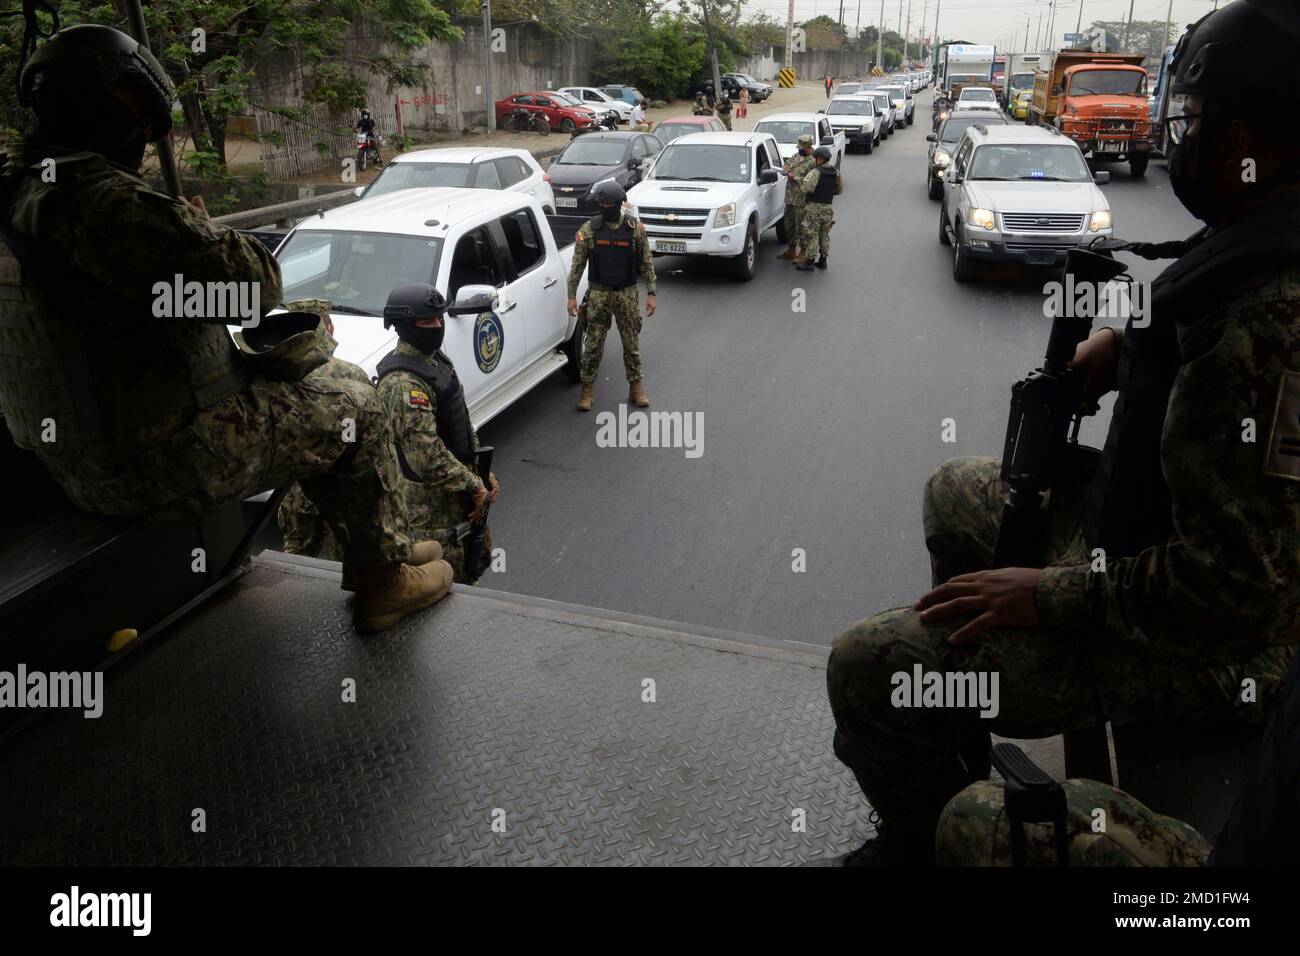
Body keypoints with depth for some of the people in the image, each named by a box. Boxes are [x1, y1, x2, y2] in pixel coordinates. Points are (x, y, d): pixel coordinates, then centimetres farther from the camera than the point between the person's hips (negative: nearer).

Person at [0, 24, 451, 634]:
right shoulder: (97, 196, -24)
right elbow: (247, 283, -28)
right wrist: (204, 230, -7)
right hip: (163, 465, -10)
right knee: (352, 404, 9)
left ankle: (375, 546, 36)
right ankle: (386, 576, 20)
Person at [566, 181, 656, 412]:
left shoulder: (636, 228, 0)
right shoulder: (588, 230, -2)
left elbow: (646, 263, 4)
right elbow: (577, 265, 1)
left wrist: (650, 293, -2)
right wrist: (572, 295, -3)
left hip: (627, 294, 1)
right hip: (598, 294, 0)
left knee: (632, 344, 7)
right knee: (593, 345, 1)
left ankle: (636, 389, 18)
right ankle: (587, 391, 12)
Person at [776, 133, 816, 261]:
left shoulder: (813, 161, -14)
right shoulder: (797, 155, 11)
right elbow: (787, 162, 28)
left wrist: (795, 177, -17)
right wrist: (787, 168, 6)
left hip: (802, 200, -8)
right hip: (790, 197, 8)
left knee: (801, 227, -5)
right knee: (789, 225, 16)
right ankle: (791, 250, 29)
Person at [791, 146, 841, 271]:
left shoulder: (816, 171, -14)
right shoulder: (835, 172, 8)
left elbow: (806, 187, -25)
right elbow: (839, 189, 16)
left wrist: (795, 178, -14)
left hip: (814, 207, -7)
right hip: (827, 207, 7)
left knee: (811, 234, -2)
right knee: (824, 235, 14)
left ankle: (810, 262, -3)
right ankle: (822, 261, 19)